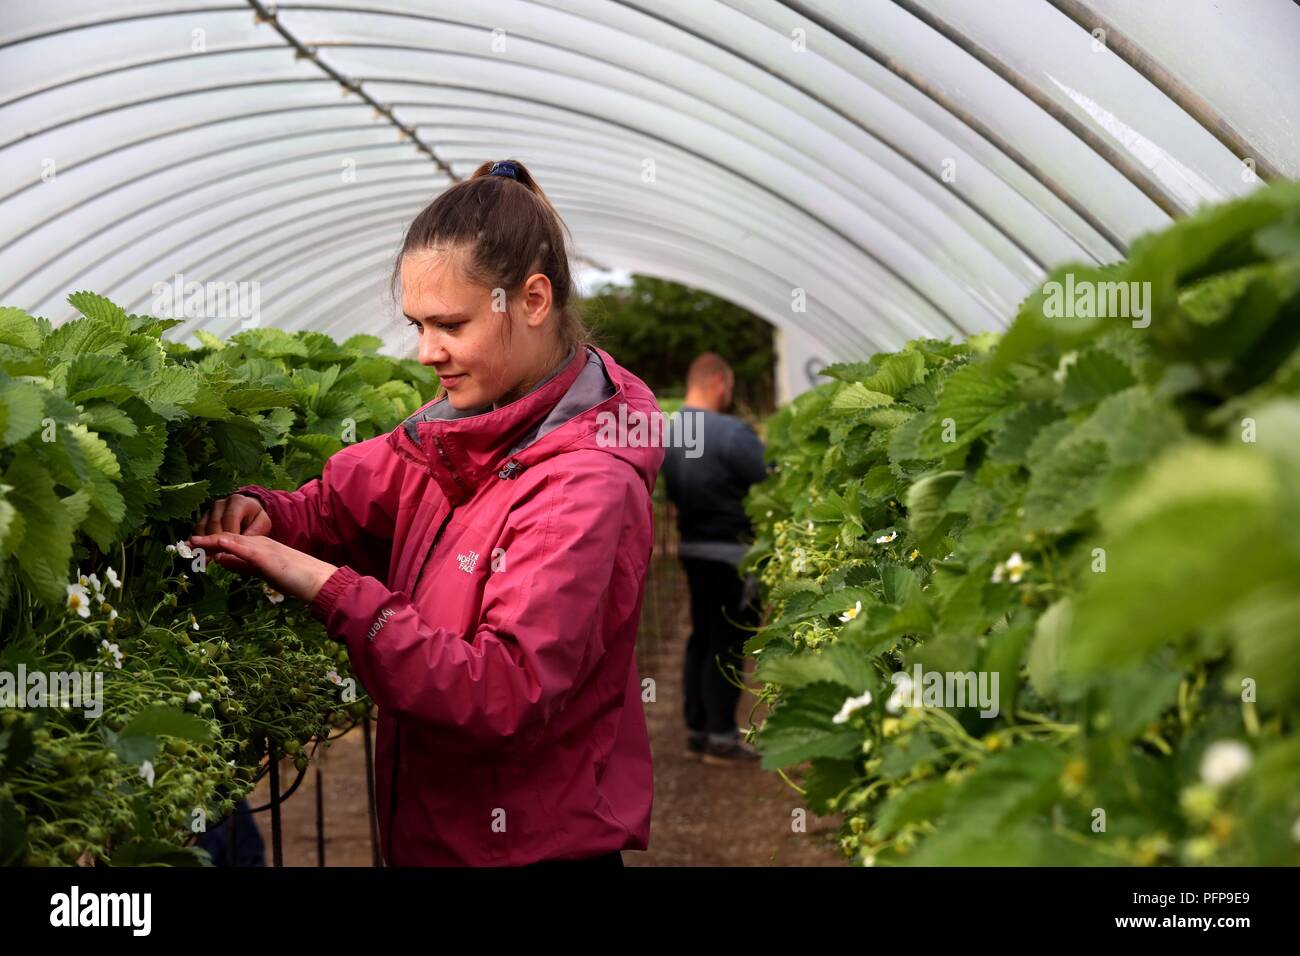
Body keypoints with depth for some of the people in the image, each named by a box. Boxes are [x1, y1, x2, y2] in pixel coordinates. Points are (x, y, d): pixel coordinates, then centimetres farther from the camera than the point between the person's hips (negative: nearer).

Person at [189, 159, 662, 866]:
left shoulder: (587, 485, -23)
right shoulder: (468, 428, 3)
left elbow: (507, 694, -30)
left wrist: (330, 590, -31)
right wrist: (261, 514, -14)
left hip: (529, 846, -7)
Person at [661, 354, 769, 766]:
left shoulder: (667, 431, 3)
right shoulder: (731, 432, -20)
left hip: (692, 545, 7)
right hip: (733, 552, -7)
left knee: (702, 637, 15)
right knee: (728, 643, 0)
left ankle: (696, 730, 20)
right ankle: (720, 737, 4)